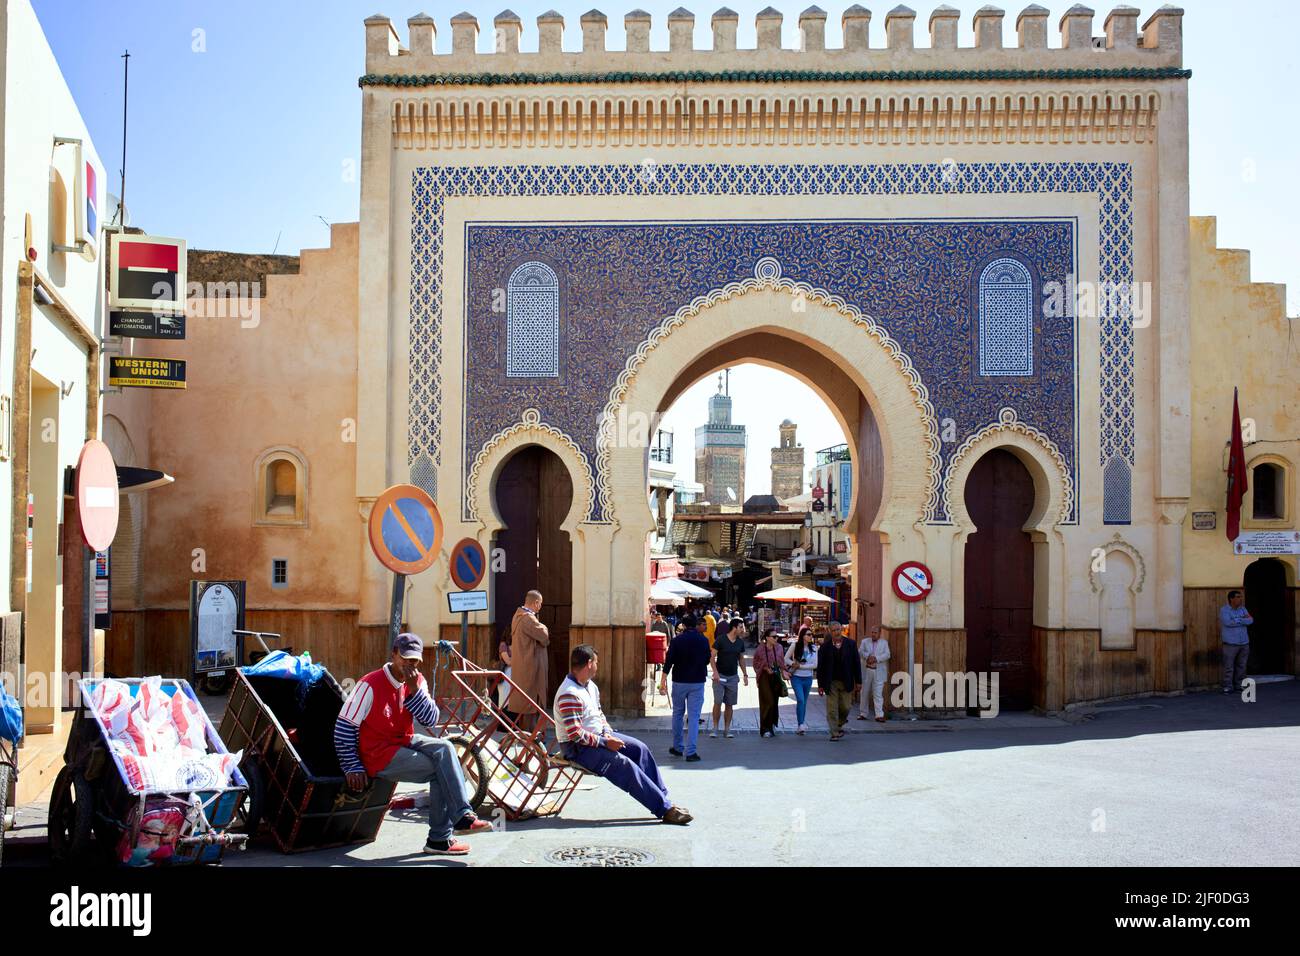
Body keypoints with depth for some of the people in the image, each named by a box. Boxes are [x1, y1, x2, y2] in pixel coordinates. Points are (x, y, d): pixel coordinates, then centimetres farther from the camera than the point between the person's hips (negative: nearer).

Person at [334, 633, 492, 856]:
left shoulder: (417, 681, 2)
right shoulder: (370, 685, -16)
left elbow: (431, 720, -6)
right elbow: (344, 727, -14)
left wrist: (414, 689, -17)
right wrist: (352, 767, -15)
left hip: (404, 743, 6)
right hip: (378, 756, -6)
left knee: (444, 747, -21)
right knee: (440, 771, -19)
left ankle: (462, 816, -24)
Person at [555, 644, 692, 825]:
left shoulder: (590, 686, 7)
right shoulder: (569, 695, -24)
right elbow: (575, 735, -27)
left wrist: (607, 732, -1)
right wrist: (605, 742, -22)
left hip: (598, 736, 10)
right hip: (577, 748, -10)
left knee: (640, 748, -3)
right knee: (625, 764, -23)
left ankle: (663, 796, -1)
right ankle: (665, 809, -20)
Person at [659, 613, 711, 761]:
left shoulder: (677, 640, -6)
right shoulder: (703, 640, -1)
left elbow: (668, 662, -10)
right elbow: (707, 659, 11)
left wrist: (663, 681, -7)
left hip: (679, 682, 0)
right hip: (698, 682, 0)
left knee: (677, 714, 16)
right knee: (694, 716, -1)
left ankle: (677, 747, 24)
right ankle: (691, 752, -8)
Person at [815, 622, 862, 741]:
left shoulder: (851, 644, 2)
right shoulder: (825, 647, 0)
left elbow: (856, 663, 4)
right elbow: (820, 667, 3)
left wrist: (858, 682, 1)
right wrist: (820, 685, 0)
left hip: (846, 683, 1)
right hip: (831, 683, -1)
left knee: (845, 707, 3)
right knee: (832, 710, -2)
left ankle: (840, 724, 31)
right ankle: (835, 733, 6)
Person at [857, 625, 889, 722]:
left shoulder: (884, 643, 8)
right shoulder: (865, 641, 11)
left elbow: (887, 655, -5)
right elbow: (860, 652, -2)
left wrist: (876, 658, -18)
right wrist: (868, 656, -20)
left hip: (878, 672, -2)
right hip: (866, 671, 2)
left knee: (878, 694, -7)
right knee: (864, 693, 8)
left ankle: (879, 715, -9)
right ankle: (862, 714, 17)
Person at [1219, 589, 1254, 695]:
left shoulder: (1243, 609, 10)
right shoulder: (1224, 610, -6)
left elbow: (1250, 620, -3)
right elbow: (1228, 622, -21)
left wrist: (1237, 620, -13)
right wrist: (1243, 619, -11)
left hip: (1244, 642, 5)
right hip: (1230, 643, -5)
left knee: (1241, 665, 7)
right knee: (1229, 666, -5)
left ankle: (1239, 685, 17)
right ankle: (1228, 687, 0)